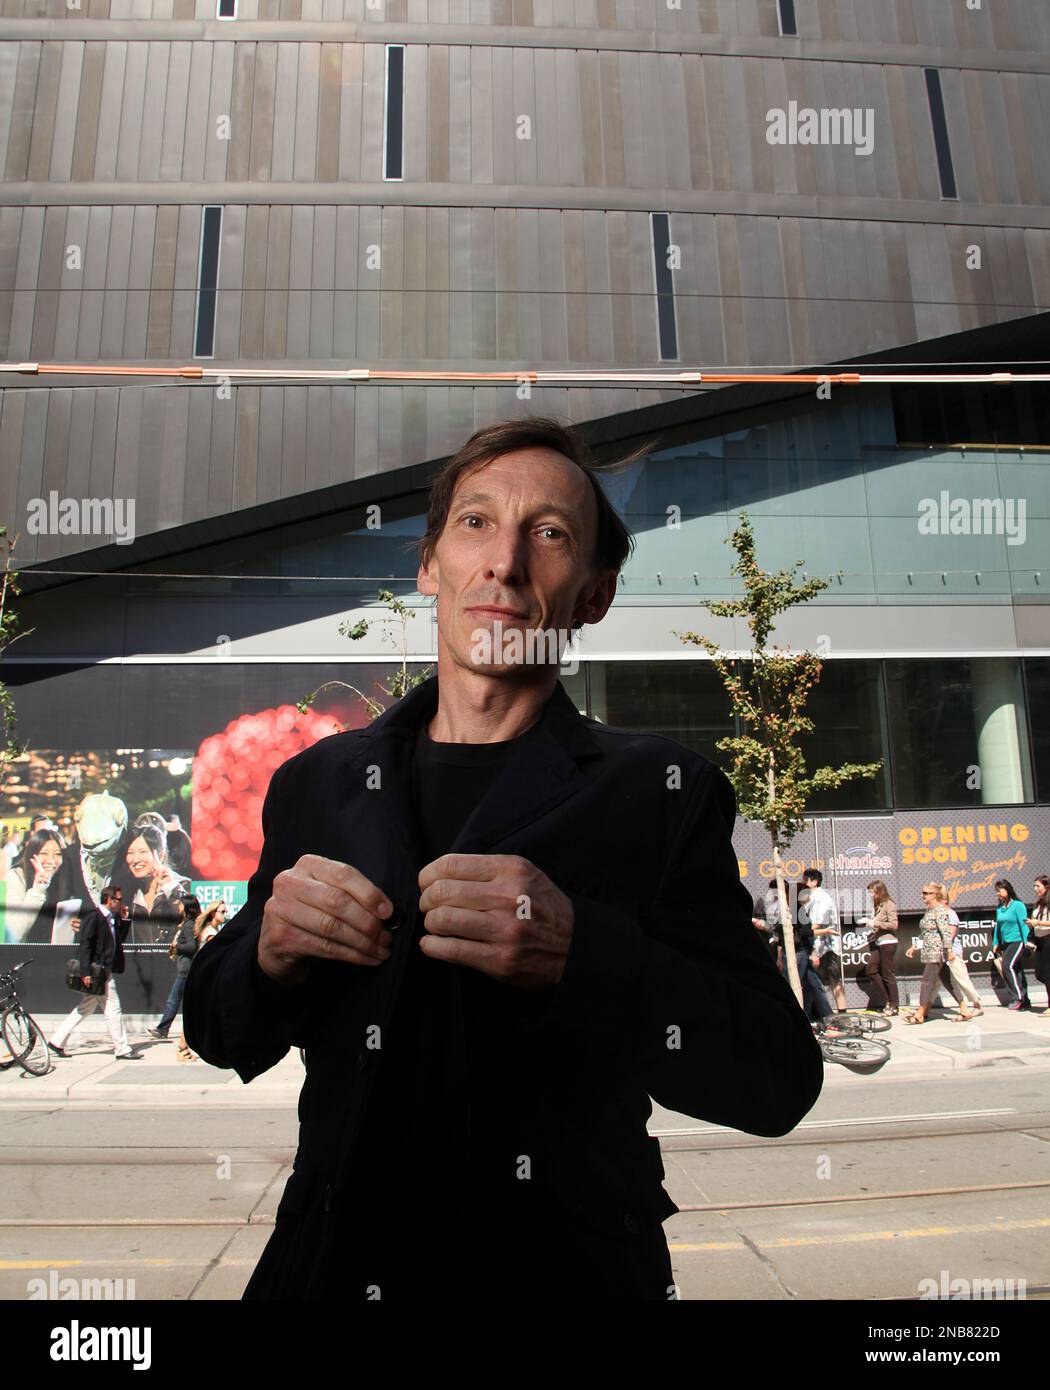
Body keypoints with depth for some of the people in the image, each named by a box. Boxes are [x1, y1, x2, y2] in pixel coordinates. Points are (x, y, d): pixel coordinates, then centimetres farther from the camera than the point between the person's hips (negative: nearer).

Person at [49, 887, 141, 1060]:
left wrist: (124, 921, 7)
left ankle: (57, 1042, 22)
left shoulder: (111, 918, 13)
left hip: (105, 971, 9)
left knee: (85, 1008, 15)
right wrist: (86, 972, -22)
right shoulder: (93, 916, -13)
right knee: (113, 1008, -3)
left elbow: (119, 939, 18)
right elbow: (85, 945, -18)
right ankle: (122, 1049, 4)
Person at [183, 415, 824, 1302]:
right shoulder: (315, 781, -2)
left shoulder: (661, 789, -11)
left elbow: (780, 1081, -15)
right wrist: (269, 957, -17)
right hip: (333, 1267, 3)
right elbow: (217, 1037, 5)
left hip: (567, 1271, -2)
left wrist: (578, 953, -30)